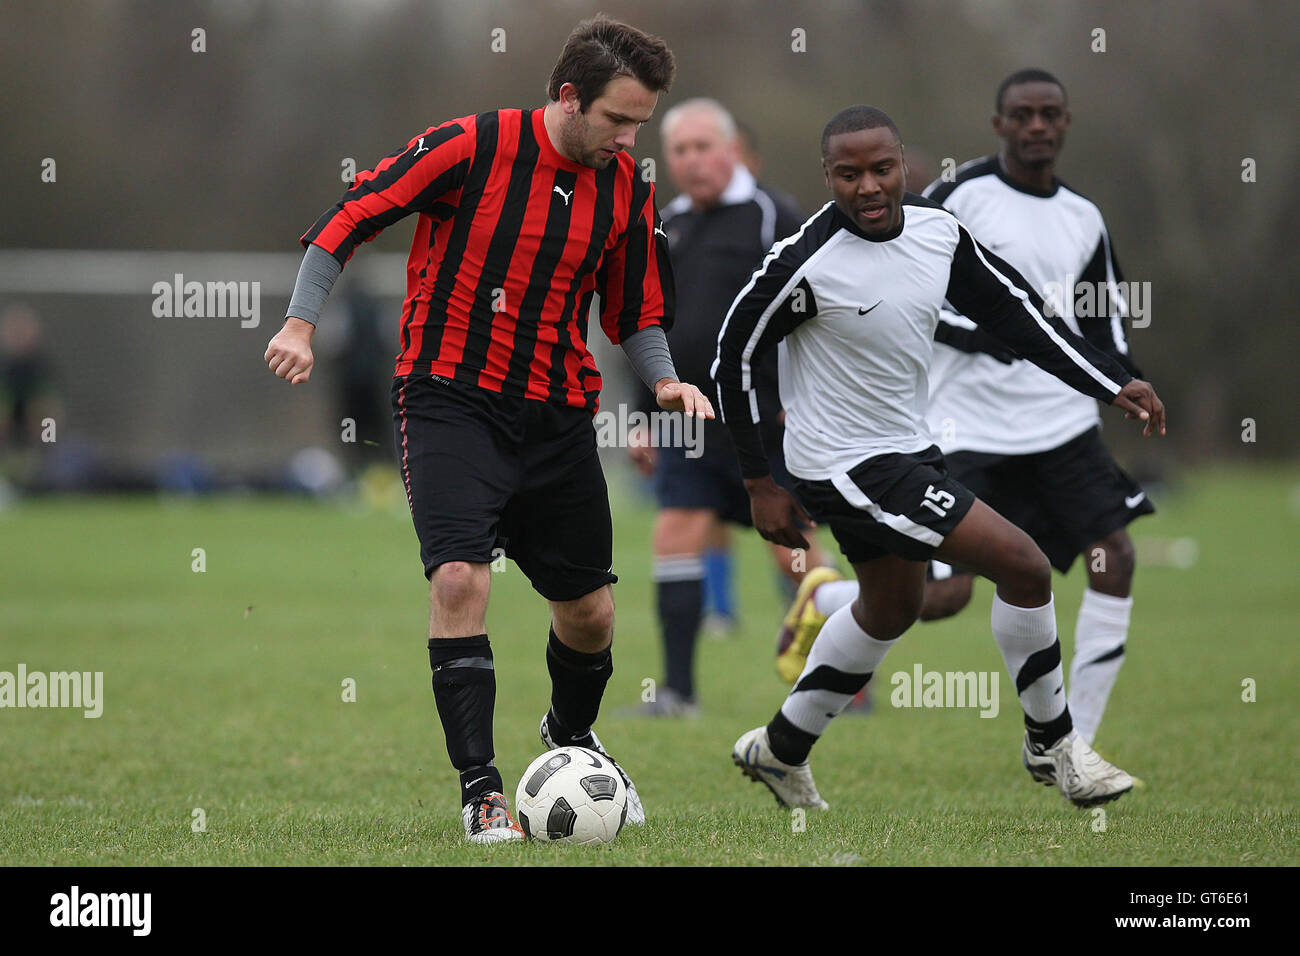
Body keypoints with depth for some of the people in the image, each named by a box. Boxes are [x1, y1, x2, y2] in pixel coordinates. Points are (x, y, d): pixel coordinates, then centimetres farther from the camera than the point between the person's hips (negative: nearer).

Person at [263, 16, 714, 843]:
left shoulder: (627, 189, 1)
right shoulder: (472, 147, -14)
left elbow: (636, 310, 15)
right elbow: (354, 214, -9)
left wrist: (665, 379, -3)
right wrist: (302, 322, -16)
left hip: (558, 415, 5)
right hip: (450, 395, -5)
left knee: (589, 611, 10)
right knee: (459, 578, -22)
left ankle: (571, 735, 43)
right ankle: (481, 789, -15)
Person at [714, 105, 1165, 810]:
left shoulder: (937, 232, -3)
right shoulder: (804, 263, -22)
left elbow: (1015, 313, 6)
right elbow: (734, 357, -12)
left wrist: (1112, 385, -1)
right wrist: (760, 484, -10)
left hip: (905, 448, 9)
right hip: (847, 466, -9)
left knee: (891, 609, 26)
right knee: (1023, 563, -13)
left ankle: (781, 749, 41)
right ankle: (1051, 745, 5)